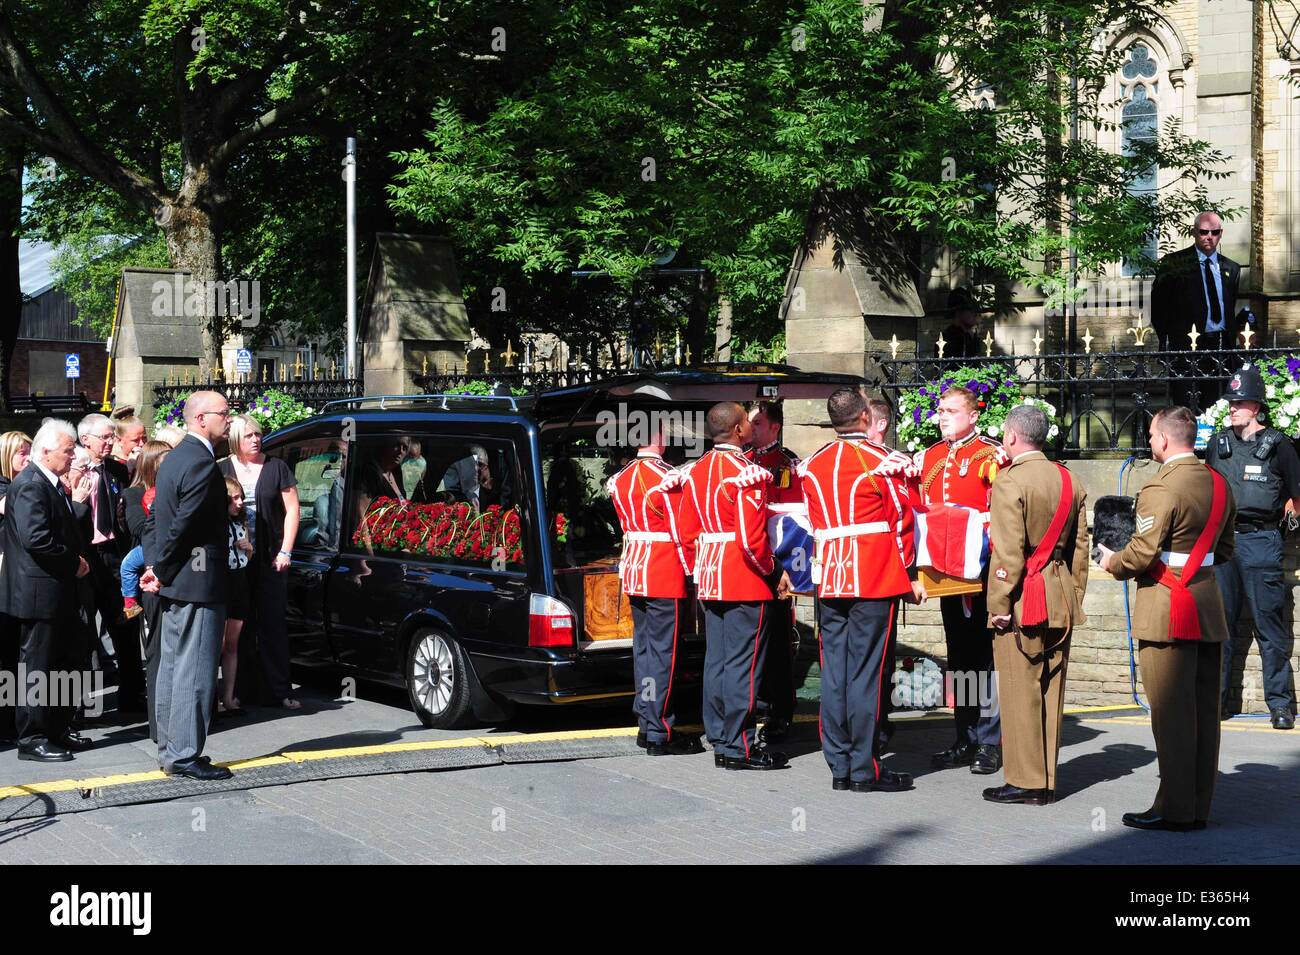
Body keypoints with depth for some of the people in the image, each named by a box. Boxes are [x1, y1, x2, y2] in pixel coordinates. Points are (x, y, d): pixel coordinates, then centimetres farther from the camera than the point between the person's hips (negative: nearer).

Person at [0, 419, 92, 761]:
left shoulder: (51, 484, 15)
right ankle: (32, 739, 5)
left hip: (59, 590, 10)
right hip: (39, 593, -10)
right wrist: (73, 560, -17)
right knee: (37, 666, -3)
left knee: (65, 662, 16)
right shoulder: (30, 485, -17)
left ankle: (59, 729, 27)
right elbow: (35, 537, -27)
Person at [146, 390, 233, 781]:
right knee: (195, 671, -5)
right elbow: (183, 524, -21)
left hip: (174, 584, 10)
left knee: (172, 667, 14)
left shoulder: (174, 457, 14)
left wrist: (155, 565, 8)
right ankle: (184, 756, -1)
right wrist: (162, 569, -10)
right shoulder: (202, 463, -18)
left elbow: (157, 518, 14)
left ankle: (170, 750, 22)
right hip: (198, 583, -10)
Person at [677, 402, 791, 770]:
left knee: (717, 660, 12)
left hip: (710, 578, 8)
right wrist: (774, 572, -7)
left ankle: (720, 741, 18)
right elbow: (751, 537, -20)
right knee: (743, 663, -4)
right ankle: (739, 747, -1)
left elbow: (687, 531, 13)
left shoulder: (698, 471, 10)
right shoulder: (745, 473, -16)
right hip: (746, 581, -8)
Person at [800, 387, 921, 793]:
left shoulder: (812, 465, 9)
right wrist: (911, 574, 3)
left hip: (829, 578, 5)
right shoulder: (880, 459, -7)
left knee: (834, 671, 7)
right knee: (866, 671, -3)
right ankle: (865, 770, 1)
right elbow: (901, 520, -5)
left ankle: (839, 767, 12)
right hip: (876, 579, -5)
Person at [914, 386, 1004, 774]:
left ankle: (990, 744, 3)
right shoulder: (928, 457, 12)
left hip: (981, 571, -6)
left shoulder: (992, 456, -6)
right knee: (957, 654, 11)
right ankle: (965, 739, 18)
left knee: (983, 653, -3)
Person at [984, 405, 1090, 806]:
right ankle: (1047, 780, 17)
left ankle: (1025, 781, 4)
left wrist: (999, 604, -13)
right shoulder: (1069, 481, 9)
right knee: (1051, 690, 11)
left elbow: (1008, 550, -18)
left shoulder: (1009, 482, -13)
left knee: (1021, 691, 0)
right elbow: (1080, 545, 12)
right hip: (1060, 601, 7)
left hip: (1023, 599, -7)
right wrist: (1074, 596, 17)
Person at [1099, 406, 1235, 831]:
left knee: (1172, 712, -3)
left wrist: (1113, 563, 0)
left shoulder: (1161, 488, -16)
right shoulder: (1218, 482, 10)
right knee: (1204, 710, 10)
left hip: (1168, 611, -8)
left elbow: (1142, 552, -18)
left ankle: (1175, 809, 1)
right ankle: (1199, 806, 17)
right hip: (1209, 608, 8)